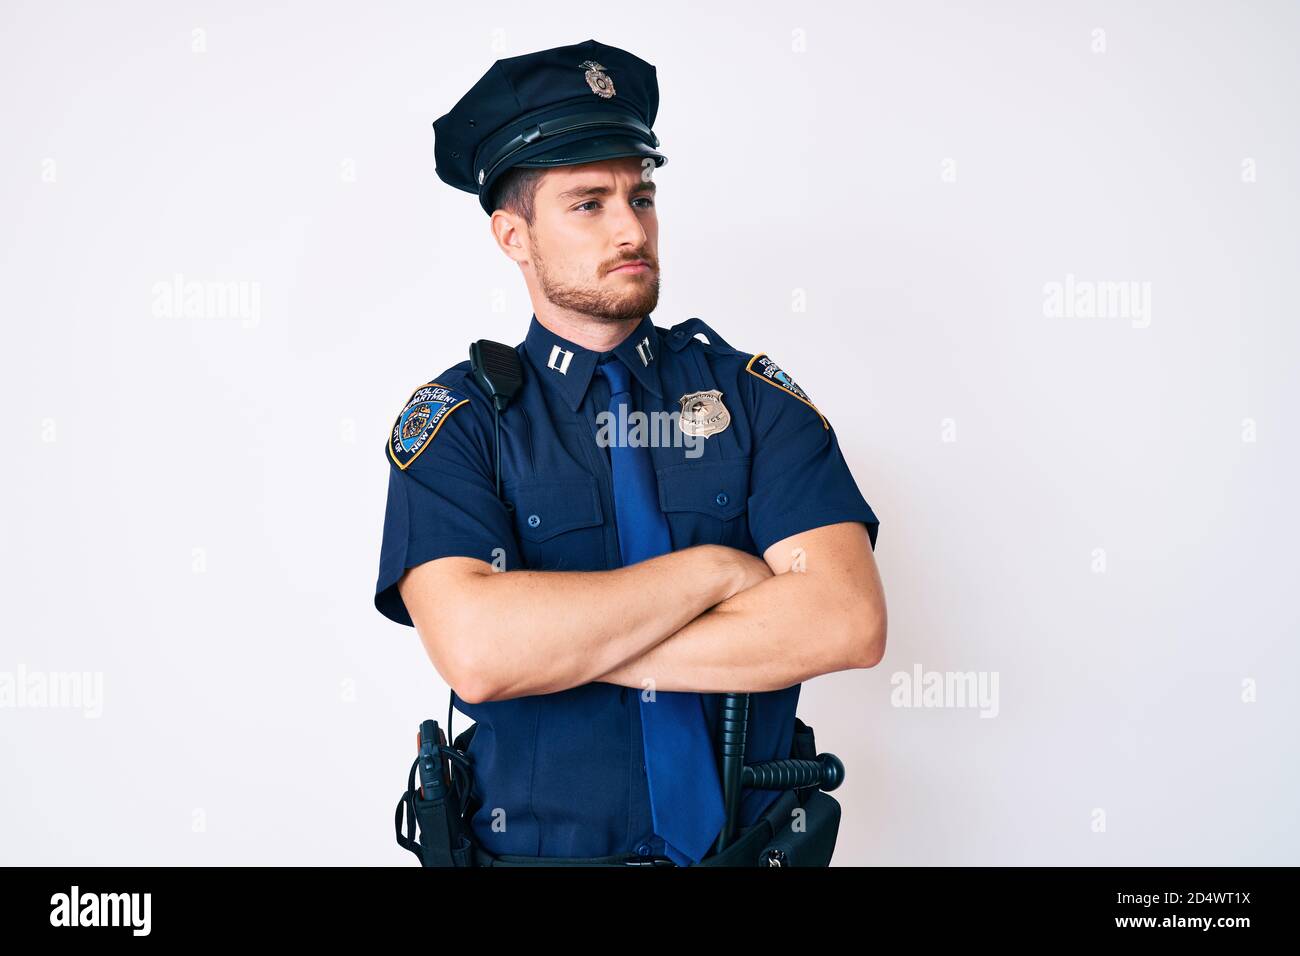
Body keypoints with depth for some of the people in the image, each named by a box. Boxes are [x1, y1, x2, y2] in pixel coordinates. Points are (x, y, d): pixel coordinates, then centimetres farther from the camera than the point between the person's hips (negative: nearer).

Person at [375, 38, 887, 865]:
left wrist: (556, 644, -19)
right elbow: (475, 650, -24)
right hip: (532, 844, -1)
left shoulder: (748, 392, -3)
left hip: (750, 838, 1)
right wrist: (713, 570, -17)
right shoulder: (453, 421, -8)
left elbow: (849, 620, -18)